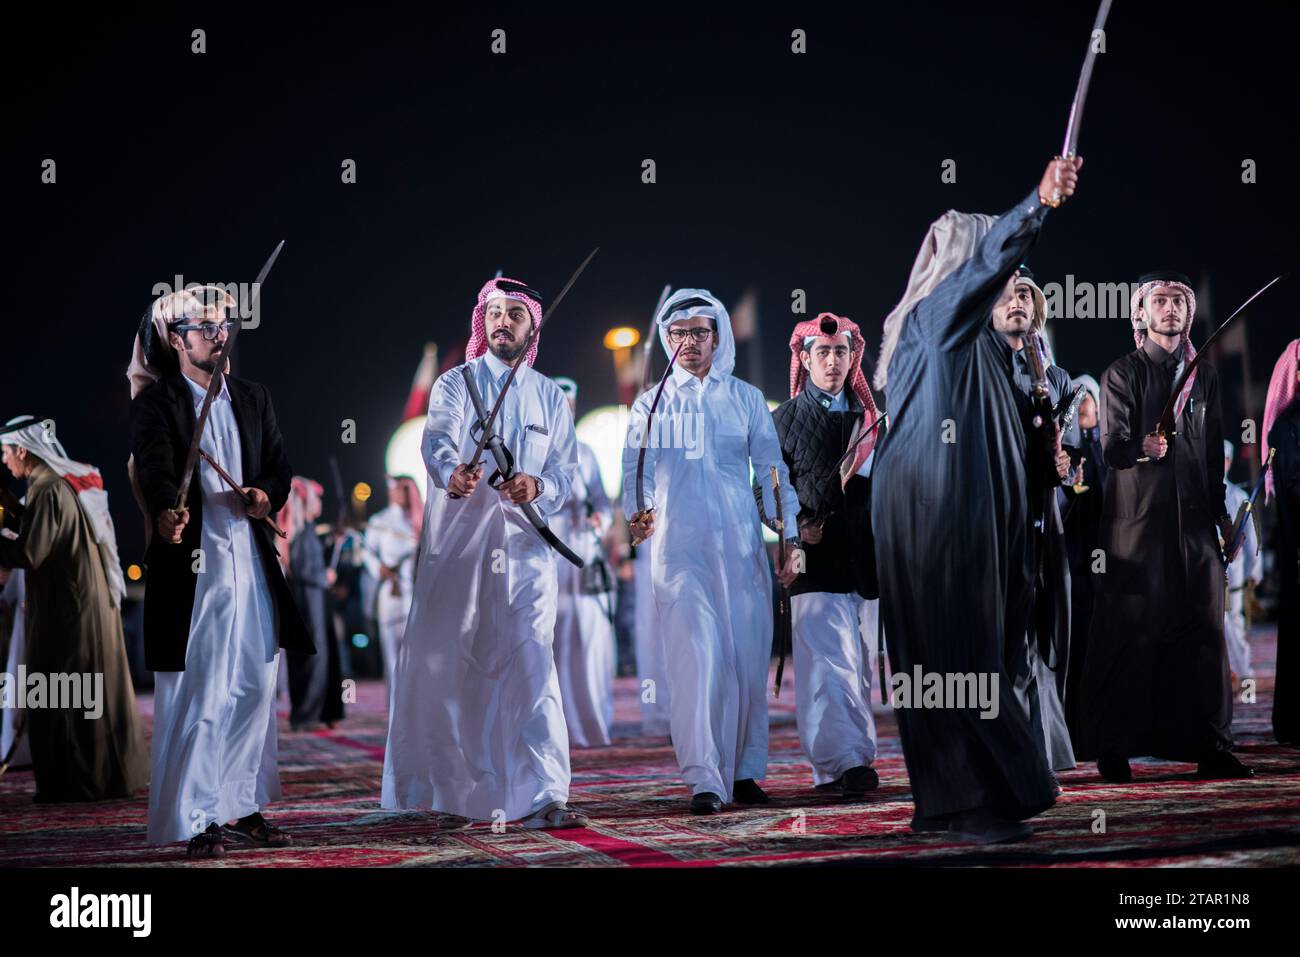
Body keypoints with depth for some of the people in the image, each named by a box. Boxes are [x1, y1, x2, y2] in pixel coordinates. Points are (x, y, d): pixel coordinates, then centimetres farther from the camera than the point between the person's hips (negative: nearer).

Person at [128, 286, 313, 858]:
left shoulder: (253, 398, 16)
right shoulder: (155, 403, -3)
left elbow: (279, 466, 14)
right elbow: (155, 467, -20)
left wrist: (266, 494, -9)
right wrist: (167, 512, -40)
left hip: (252, 561, 6)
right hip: (192, 562, -6)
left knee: (252, 690, 10)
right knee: (196, 693, -4)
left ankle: (242, 809, 20)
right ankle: (195, 820, 1)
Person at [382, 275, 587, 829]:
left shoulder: (550, 398, 13)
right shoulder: (455, 384, 5)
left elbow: (566, 471, 6)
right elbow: (437, 442, -15)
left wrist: (539, 487, -17)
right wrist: (452, 474, -38)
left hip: (524, 548, 1)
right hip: (457, 545, -1)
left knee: (531, 664, -12)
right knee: (442, 663, 5)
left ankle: (541, 797, -17)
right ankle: (431, 783, 22)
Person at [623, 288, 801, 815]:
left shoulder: (746, 399, 13)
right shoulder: (650, 406, 12)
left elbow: (772, 470, 11)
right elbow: (636, 472, 6)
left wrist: (790, 535, 2)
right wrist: (637, 512, -15)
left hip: (741, 546, 2)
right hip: (679, 547, -1)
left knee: (748, 658, 0)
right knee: (696, 657, -14)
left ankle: (743, 770, 13)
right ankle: (704, 779, -17)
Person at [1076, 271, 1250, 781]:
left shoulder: (1204, 375, 16)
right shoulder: (1122, 373, 2)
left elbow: (1214, 450, 19)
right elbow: (1112, 447, -8)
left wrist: (1221, 512, 14)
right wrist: (1141, 448, -30)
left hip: (1195, 518, 4)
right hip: (1138, 519, -4)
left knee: (1204, 629, 0)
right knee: (1130, 633, -6)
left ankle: (1210, 746, 5)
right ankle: (1112, 748, -1)